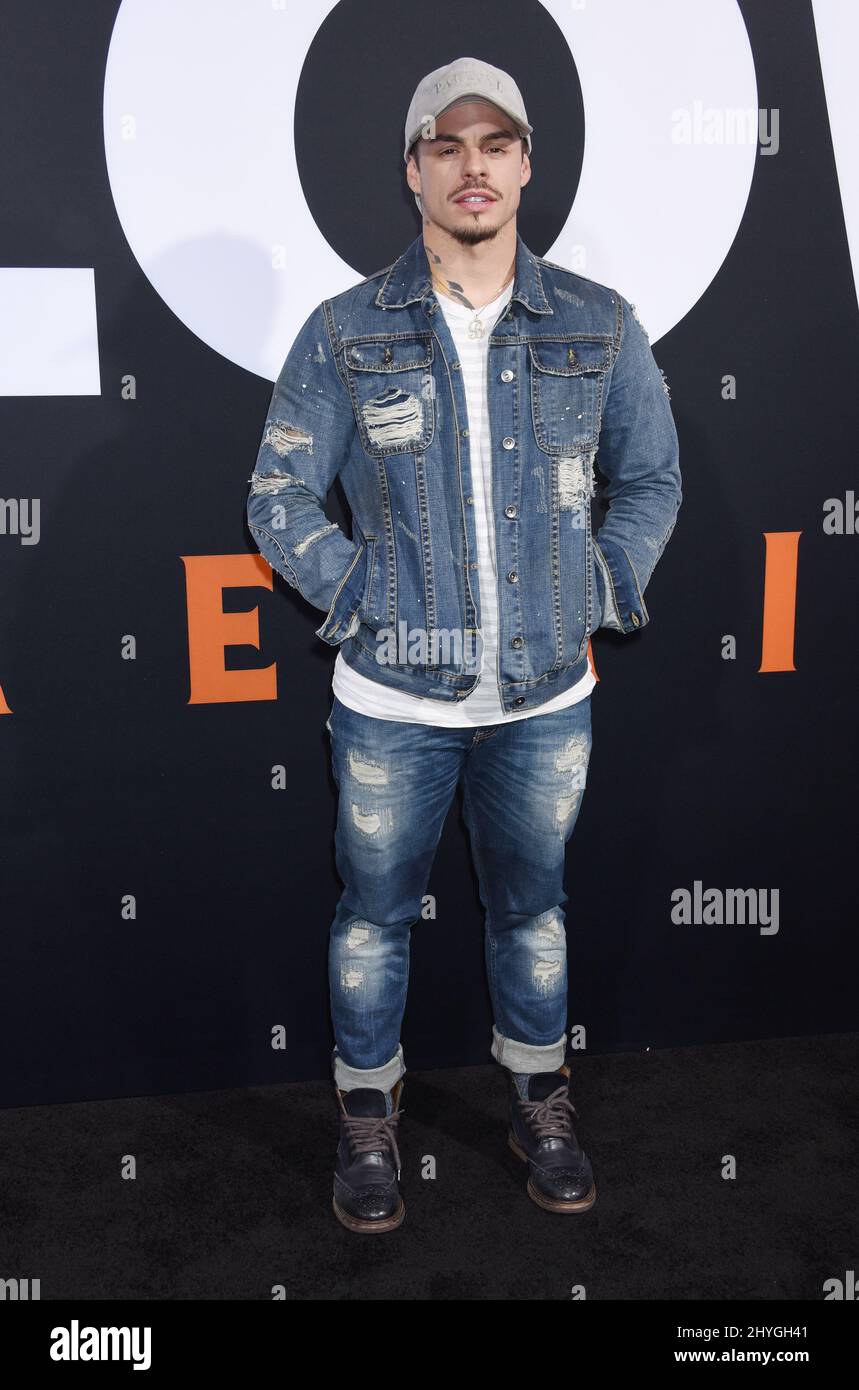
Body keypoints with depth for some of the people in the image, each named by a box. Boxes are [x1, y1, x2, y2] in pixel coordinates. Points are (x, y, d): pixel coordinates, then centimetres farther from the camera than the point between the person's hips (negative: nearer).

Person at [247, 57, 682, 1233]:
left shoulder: (599, 327, 0)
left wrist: (602, 598, 1)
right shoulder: (346, 334, -4)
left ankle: (539, 1103, 39)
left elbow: (651, 479, 11)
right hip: (392, 699, -1)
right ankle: (368, 1114, 34)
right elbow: (279, 498, 1)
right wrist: (360, 599, -8)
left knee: (533, 906, 17)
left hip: (548, 698, 2)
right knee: (375, 911, 12)